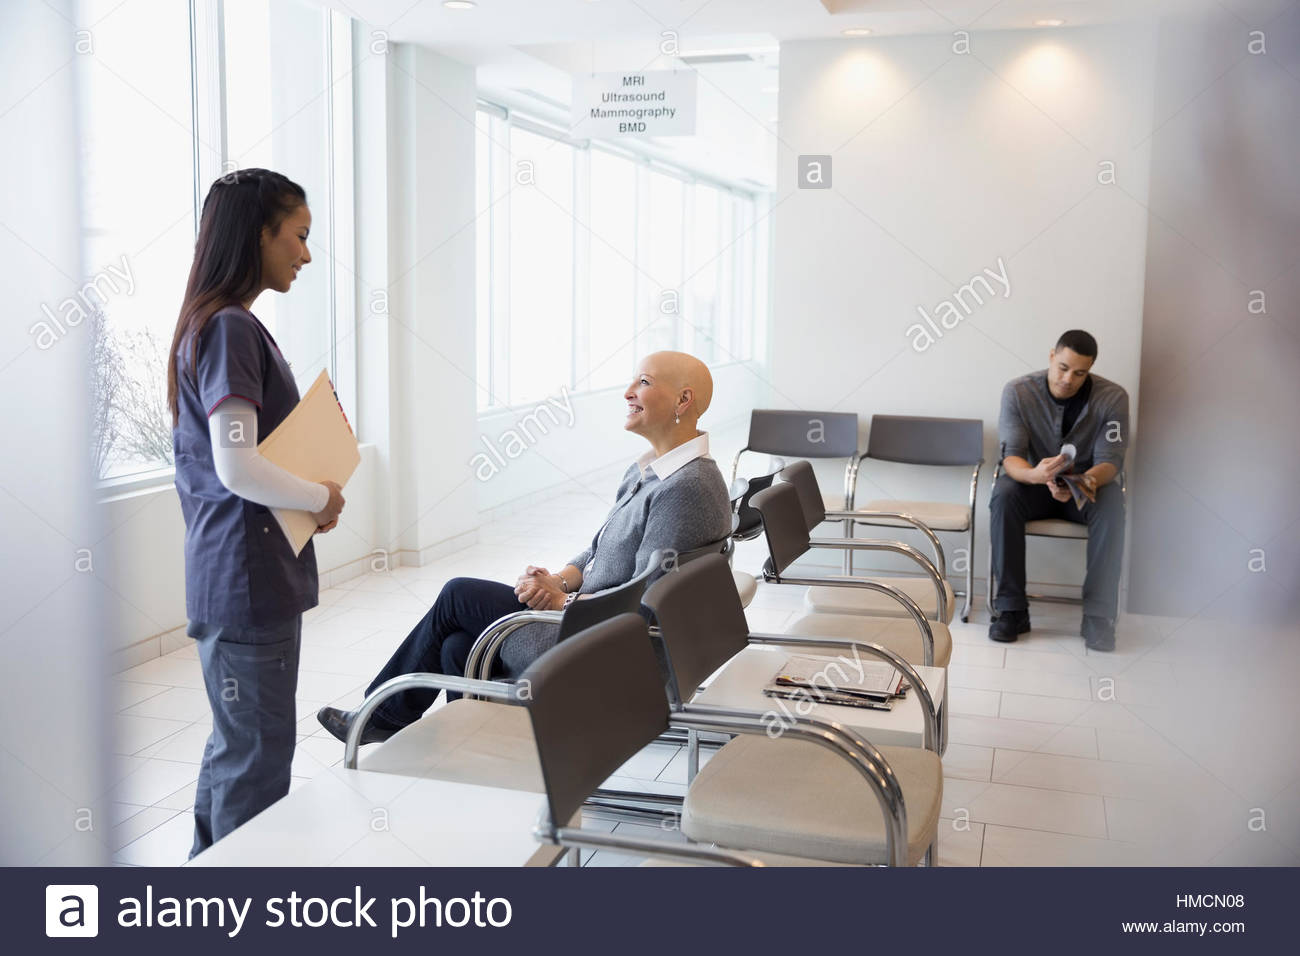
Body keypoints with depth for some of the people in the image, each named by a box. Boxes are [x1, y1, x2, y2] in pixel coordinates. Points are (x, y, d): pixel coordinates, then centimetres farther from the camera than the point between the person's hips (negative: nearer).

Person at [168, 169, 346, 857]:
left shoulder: (218, 325, 14)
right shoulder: (230, 328, -17)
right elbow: (238, 467, -25)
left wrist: (312, 497, 7)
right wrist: (322, 499, -10)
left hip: (244, 574, 10)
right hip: (247, 580, -10)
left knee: (235, 742, 21)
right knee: (258, 756, 0)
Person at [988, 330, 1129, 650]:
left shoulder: (1112, 397, -12)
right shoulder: (1018, 392, -14)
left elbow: (1110, 460, -16)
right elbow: (1011, 455, -20)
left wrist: (1086, 480, -41)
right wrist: (1036, 474, -45)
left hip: (1085, 484, 0)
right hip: (1034, 482, 0)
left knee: (1112, 503, -34)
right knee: (1003, 494, -34)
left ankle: (1098, 615, -29)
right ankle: (1011, 609, -28)